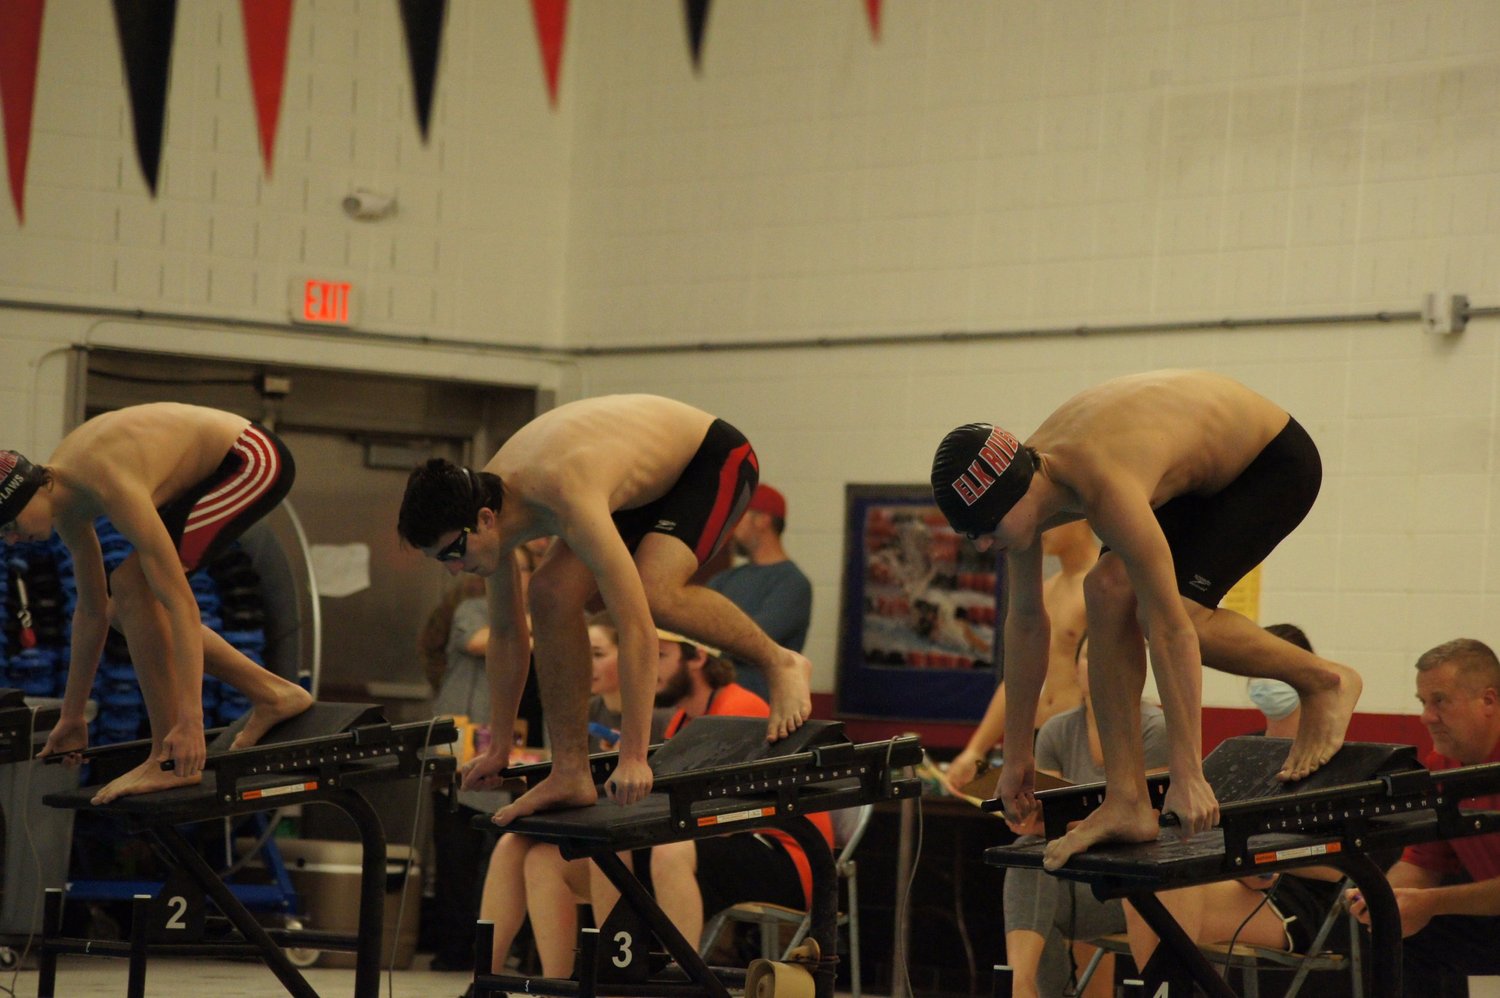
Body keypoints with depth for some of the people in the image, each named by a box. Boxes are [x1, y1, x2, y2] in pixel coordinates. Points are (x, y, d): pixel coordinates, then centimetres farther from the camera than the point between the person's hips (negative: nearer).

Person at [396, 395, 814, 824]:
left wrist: (633, 758, -43)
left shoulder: (567, 499, -40)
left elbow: (636, 626, -44)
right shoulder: (486, 499, -14)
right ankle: (571, 774, -5)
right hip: (648, 482, 8)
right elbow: (506, 633, 1)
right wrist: (498, 748, 4)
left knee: (654, 591, -32)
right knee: (552, 593, -11)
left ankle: (779, 662, -8)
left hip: (715, 456, -8)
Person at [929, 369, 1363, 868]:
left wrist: (1188, 775, -39)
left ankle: (1323, 681, -1)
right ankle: (1127, 803, -11)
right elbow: (1025, 620, -1)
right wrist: (1016, 753, 4)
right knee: (1108, 592, -14)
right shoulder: (1022, 478, -14)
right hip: (1201, 476, 8)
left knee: (1168, 612, -24)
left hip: (1278, 462, -8)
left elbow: (1172, 629, -39)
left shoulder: (1106, 489, -39)